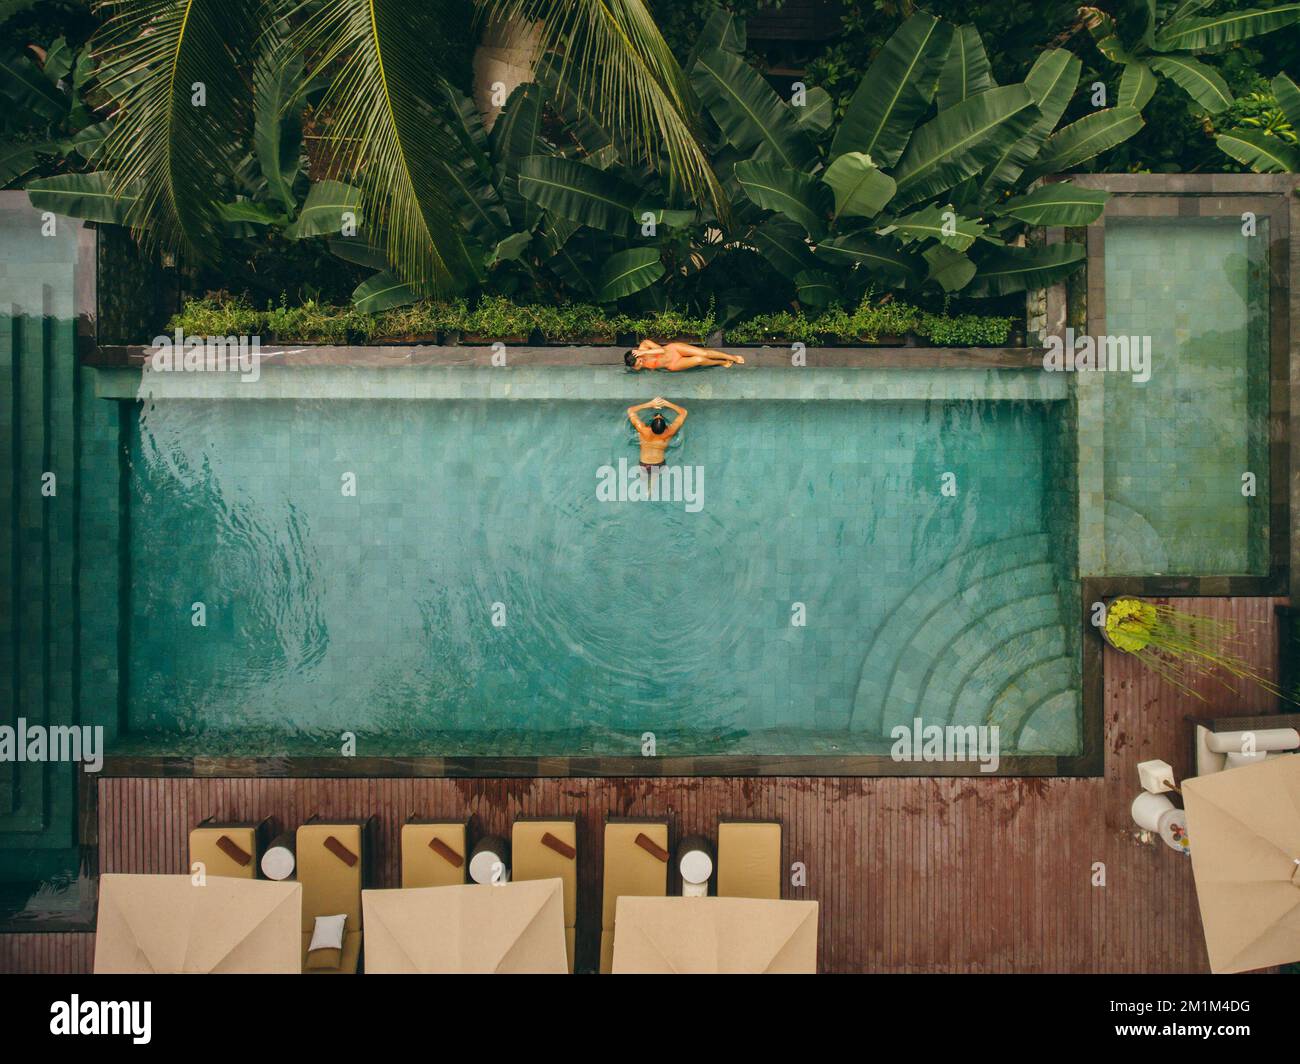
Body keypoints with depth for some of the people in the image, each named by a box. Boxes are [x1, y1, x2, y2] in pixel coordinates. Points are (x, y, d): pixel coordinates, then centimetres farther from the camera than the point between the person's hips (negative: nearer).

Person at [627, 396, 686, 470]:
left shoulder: (645, 431, -33)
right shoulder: (668, 433, -30)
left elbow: (630, 410, -24)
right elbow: (683, 412, -20)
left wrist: (650, 404, -26)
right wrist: (666, 403, -21)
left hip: (644, 465, -1)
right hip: (659, 465, 1)